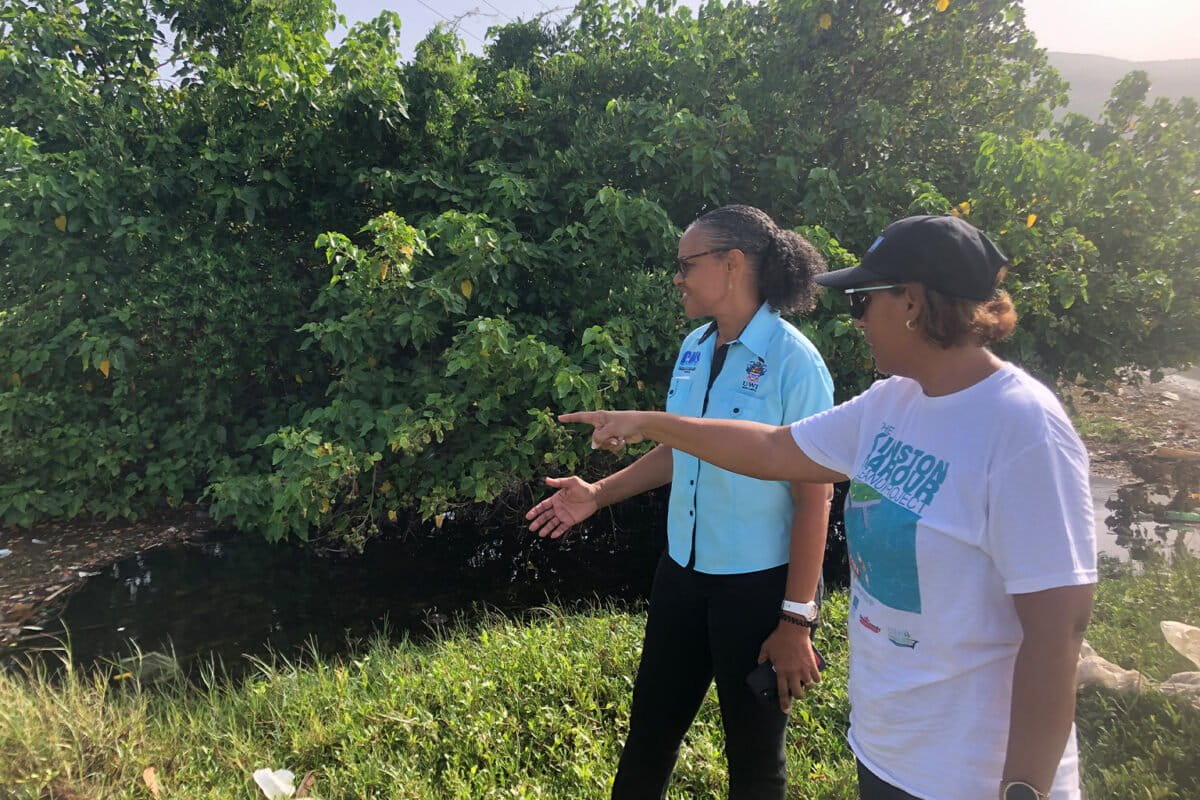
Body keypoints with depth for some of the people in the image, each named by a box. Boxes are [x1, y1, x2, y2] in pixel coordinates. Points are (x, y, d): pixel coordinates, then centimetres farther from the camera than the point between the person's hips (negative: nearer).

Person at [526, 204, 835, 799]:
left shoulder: (793, 363, -17)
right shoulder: (695, 347, 3)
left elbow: (814, 497, -17)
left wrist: (796, 618, -17)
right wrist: (598, 495, 10)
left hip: (758, 586, -6)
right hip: (683, 573, 6)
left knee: (753, 751, 14)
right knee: (650, 728, 20)